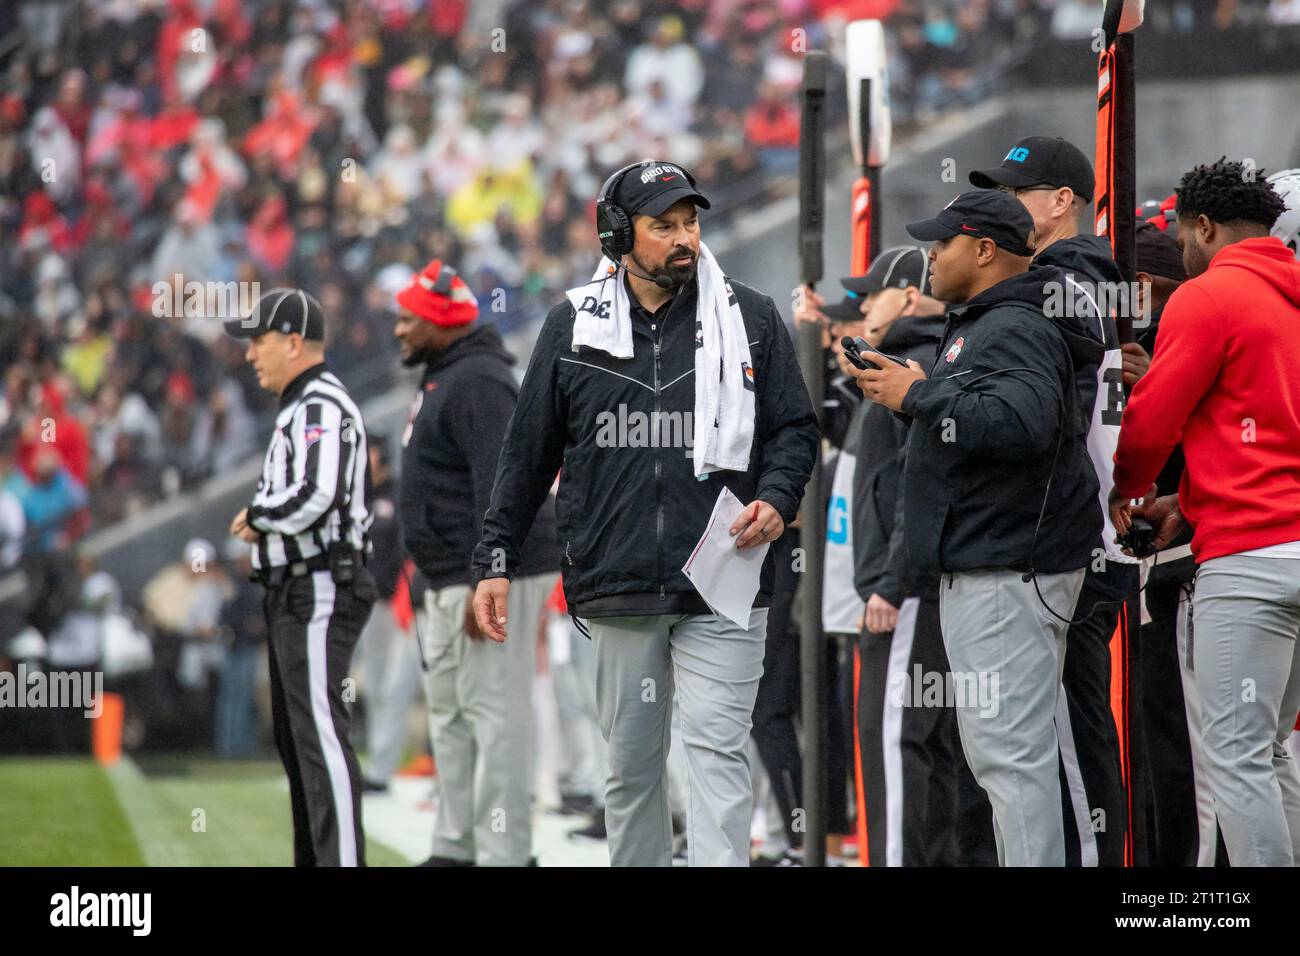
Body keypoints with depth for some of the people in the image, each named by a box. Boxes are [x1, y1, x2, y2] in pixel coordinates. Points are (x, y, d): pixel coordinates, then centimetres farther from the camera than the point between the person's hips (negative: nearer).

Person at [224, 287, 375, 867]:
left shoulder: (321, 408, -15)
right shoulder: (299, 407, 19)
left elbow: (316, 497, -27)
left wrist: (258, 515, -11)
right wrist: (261, 516, 4)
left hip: (319, 593, -11)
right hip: (293, 594, 11)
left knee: (320, 732, -14)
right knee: (294, 734, 15)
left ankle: (342, 859, -17)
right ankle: (312, 861, 21)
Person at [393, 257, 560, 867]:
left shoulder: (478, 382, -16)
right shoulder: (442, 380, 19)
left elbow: (500, 486, -24)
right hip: (450, 583, 12)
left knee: (493, 711, -11)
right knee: (450, 714, 16)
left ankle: (502, 852, -11)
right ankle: (456, 847, 22)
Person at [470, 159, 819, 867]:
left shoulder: (750, 319, 5)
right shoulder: (573, 325, 8)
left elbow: (795, 428, 10)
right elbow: (529, 453, 13)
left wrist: (776, 501, -9)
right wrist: (495, 561, 10)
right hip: (615, 589, 2)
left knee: (716, 753, -10)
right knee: (630, 764, 9)